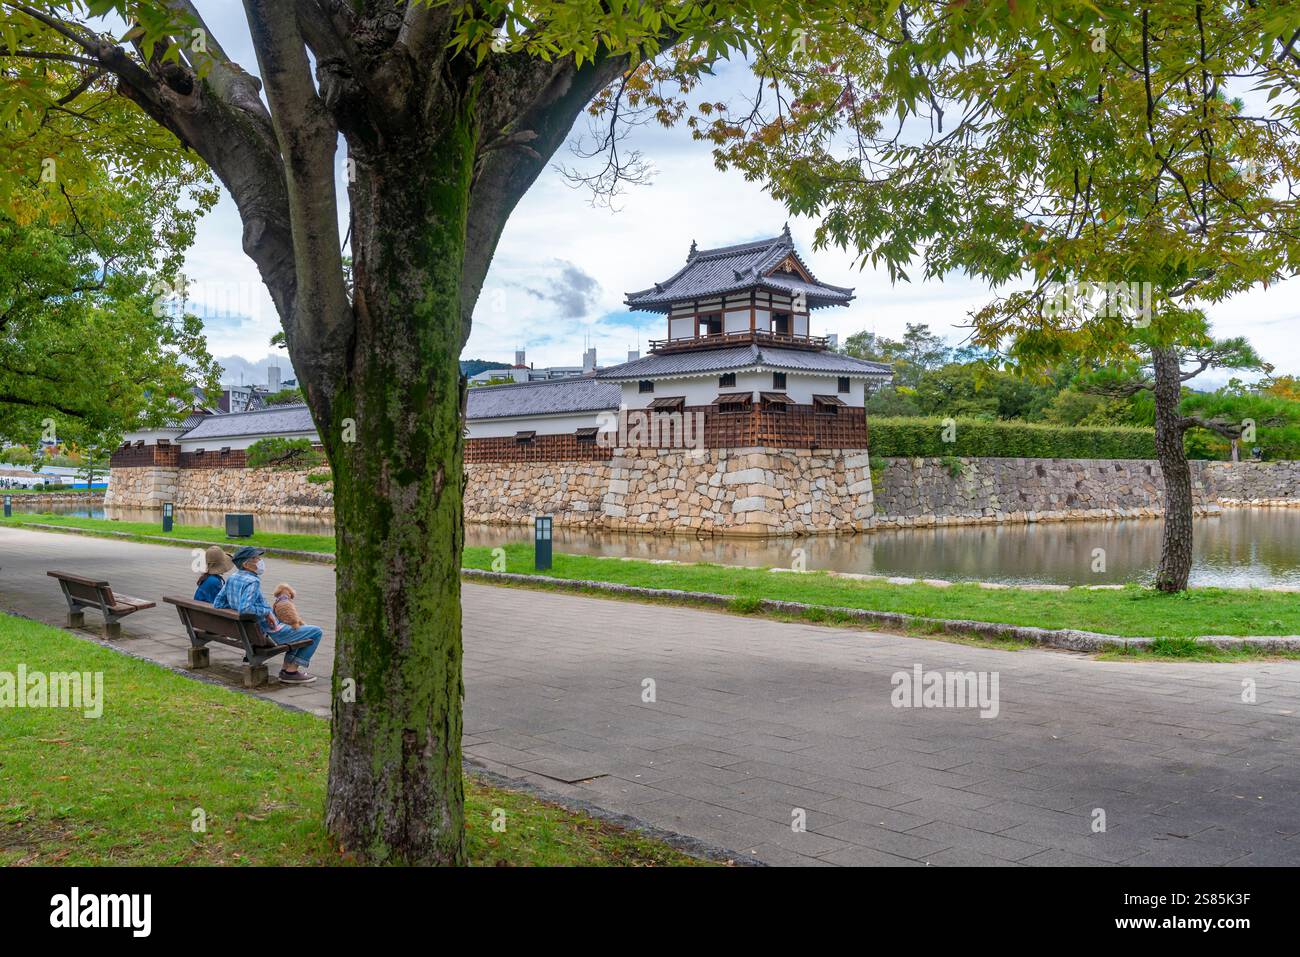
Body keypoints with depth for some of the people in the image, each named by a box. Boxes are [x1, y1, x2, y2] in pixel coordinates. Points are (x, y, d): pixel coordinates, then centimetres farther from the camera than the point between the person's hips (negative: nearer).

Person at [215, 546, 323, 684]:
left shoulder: (231, 579, 4)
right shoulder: (252, 582, -23)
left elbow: (217, 604, 7)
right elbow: (245, 608, -36)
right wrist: (267, 612, -22)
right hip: (270, 632, -10)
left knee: (296, 629, 32)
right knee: (316, 632, -3)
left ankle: (286, 668, 25)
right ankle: (291, 672, 1)